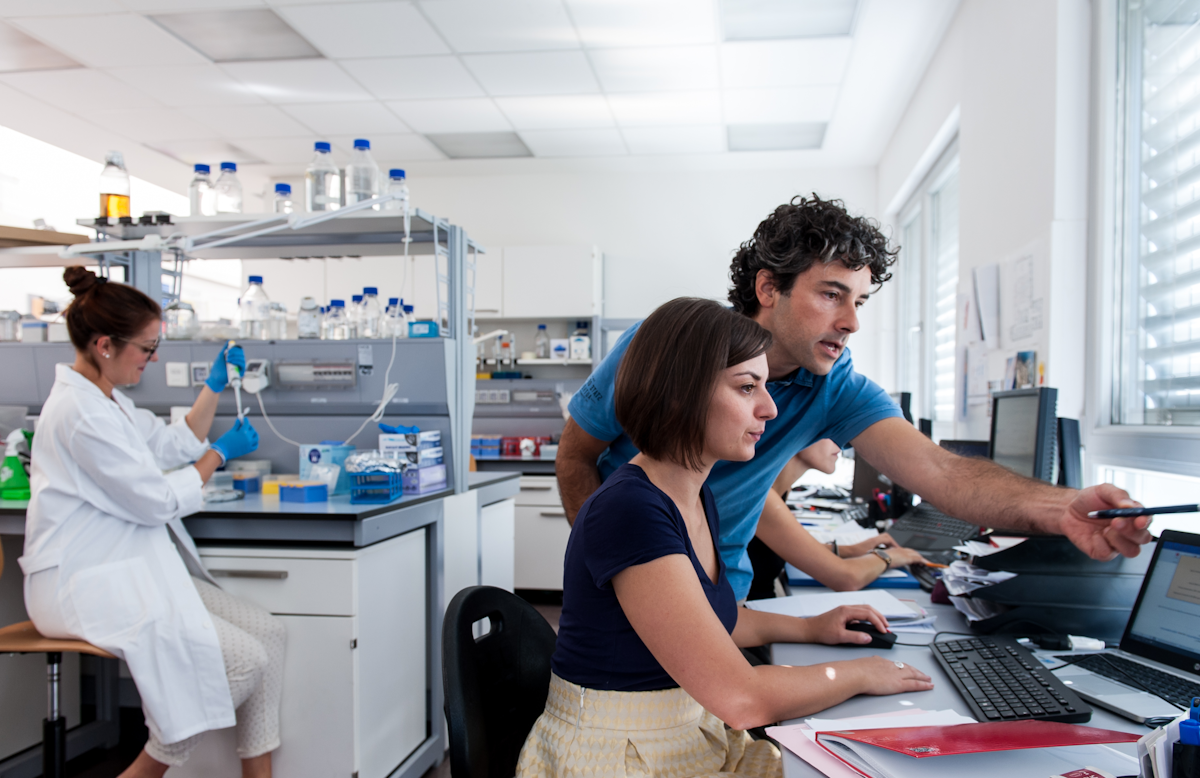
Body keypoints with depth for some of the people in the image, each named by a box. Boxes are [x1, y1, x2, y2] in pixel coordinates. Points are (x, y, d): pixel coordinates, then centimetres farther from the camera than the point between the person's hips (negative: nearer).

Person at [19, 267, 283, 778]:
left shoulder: (106, 400, 13)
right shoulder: (81, 413, -19)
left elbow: (177, 444, 25)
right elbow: (159, 501, -16)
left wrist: (215, 385, 17)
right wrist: (222, 453, -3)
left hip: (134, 569, 10)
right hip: (89, 585, -10)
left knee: (266, 631, -2)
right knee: (245, 660, -18)